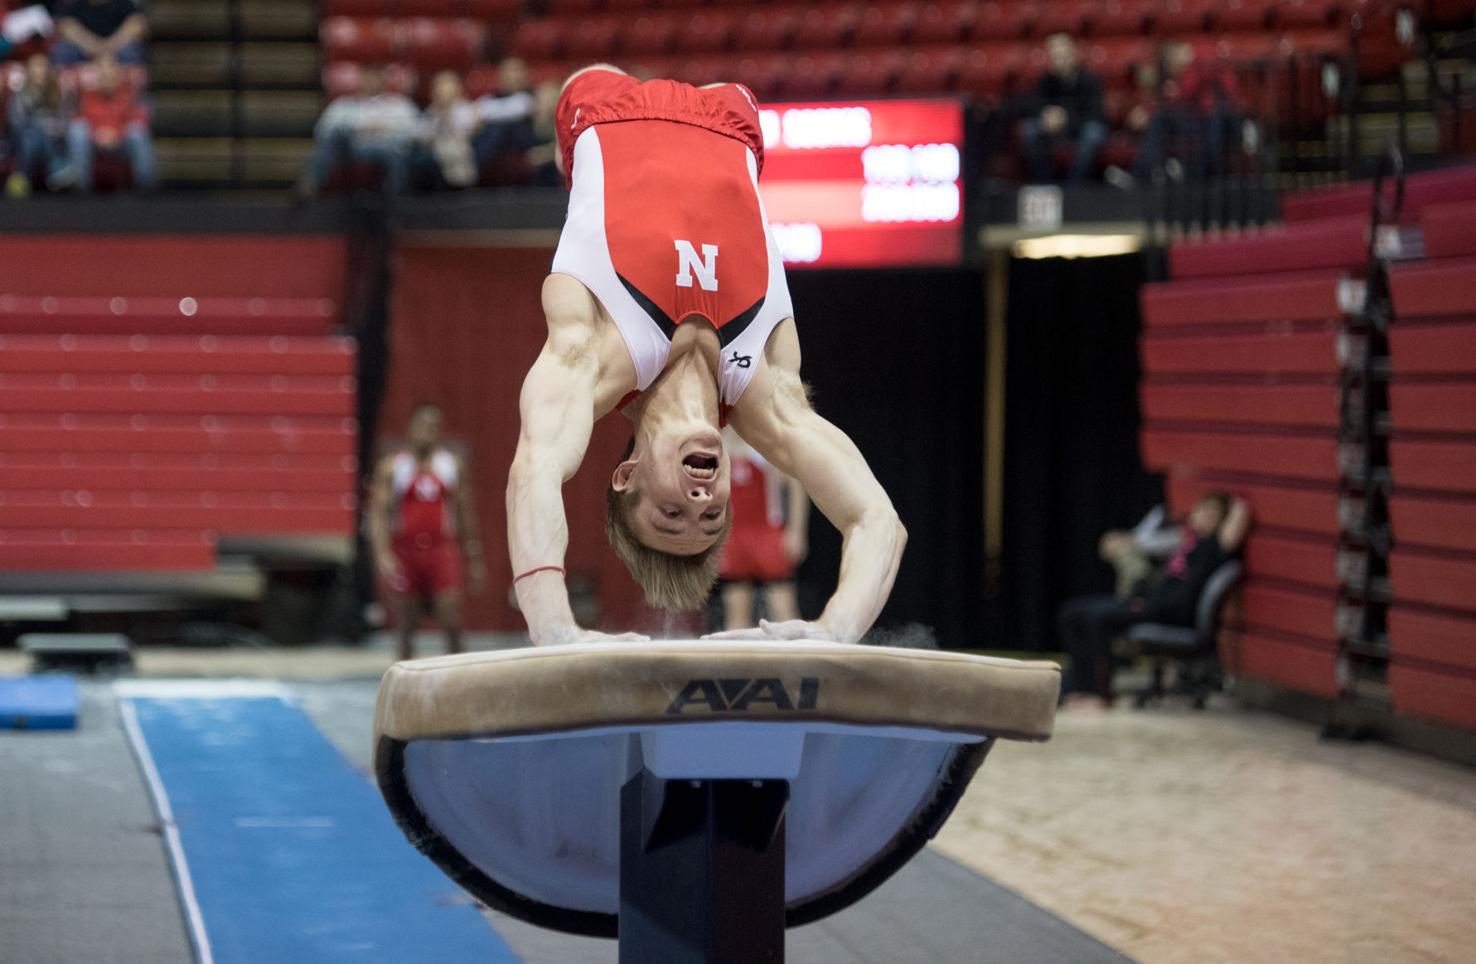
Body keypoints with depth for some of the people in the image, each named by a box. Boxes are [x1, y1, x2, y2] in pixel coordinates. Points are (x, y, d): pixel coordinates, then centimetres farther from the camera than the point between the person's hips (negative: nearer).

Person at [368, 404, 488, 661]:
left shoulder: (454, 464, 9)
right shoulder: (391, 466, 3)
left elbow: (465, 513, 15)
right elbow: (378, 513, -4)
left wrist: (473, 558, 15)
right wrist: (382, 554, -17)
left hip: (443, 550, 0)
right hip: (405, 551, 0)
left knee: (451, 620, -13)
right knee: (407, 626, 5)